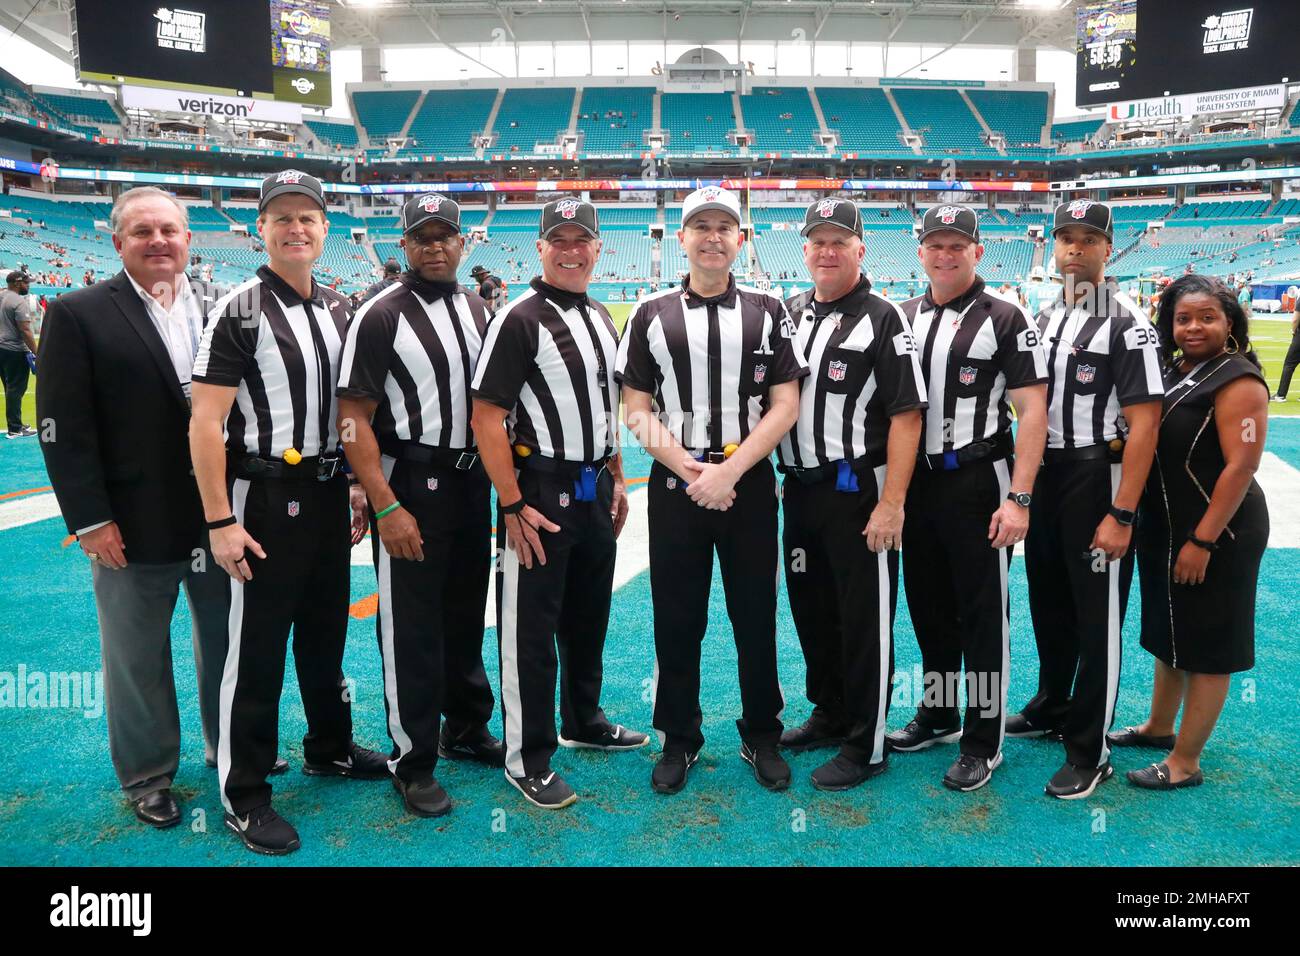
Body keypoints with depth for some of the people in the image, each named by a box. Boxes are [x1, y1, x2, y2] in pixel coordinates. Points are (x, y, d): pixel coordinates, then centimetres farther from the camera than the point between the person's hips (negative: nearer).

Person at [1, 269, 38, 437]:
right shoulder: (19, 301, -17)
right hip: (15, 351, -9)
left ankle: (14, 424, 25)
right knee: (16, 390, -3)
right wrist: (36, 353, -19)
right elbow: (25, 331, -21)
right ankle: (15, 429, 1)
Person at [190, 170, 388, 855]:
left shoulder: (339, 309, 9)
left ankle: (330, 747, 38)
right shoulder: (239, 311, -11)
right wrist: (220, 522, -18)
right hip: (265, 498, -6)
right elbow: (206, 423, -15)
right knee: (257, 645, 3)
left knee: (327, 630, 19)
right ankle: (243, 795, 17)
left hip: (329, 492, 6)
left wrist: (361, 487, 12)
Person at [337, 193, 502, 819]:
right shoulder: (382, 315, -10)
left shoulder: (479, 310, 10)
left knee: (468, 610, 17)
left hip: (472, 479, 6)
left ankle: (467, 730, 35)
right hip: (409, 483, -6)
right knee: (411, 623, 2)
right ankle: (413, 760, 18)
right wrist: (386, 508, -20)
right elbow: (353, 418, -14)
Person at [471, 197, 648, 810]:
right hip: (540, 492, -8)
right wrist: (514, 507, -20)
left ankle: (583, 721, 39)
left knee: (589, 615, 20)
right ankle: (527, 760, 14)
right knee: (530, 628, 1)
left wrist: (616, 480, 16)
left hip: (595, 490, 8)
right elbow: (487, 419, -17)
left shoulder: (601, 319, 12)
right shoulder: (520, 319, -12)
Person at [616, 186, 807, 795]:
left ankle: (762, 737, 26)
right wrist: (690, 470, -12)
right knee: (676, 622, 8)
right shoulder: (652, 315, 5)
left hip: (749, 483, 0)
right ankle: (679, 740, 25)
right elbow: (636, 411, 1)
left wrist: (729, 471, -13)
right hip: (674, 485, 0)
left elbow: (785, 406, -1)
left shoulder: (767, 313, 5)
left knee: (756, 617, 8)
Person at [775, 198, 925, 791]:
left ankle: (865, 747, 15)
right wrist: (780, 475, 10)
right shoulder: (790, 314, 11)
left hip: (858, 492, -6)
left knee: (864, 619, 2)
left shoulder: (882, 320, -8)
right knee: (811, 609, 17)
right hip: (799, 490, 7)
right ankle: (829, 714, 36)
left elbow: (906, 416, -13)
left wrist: (891, 504, -19)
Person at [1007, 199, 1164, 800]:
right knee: (1048, 602, 19)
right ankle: (1052, 707, 39)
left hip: (1097, 479, -7)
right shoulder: (1045, 318, 10)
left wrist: (1121, 515, -21)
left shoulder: (1127, 323, -12)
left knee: (1097, 616, 2)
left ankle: (1089, 751, 14)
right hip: (1044, 475, 7)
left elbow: (1143, 423, -17)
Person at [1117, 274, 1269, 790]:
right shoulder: (1172, 372, 8)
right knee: (1169, 631, 21)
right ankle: (1158, 725, 39)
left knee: (1207, 646, 4)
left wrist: (1203, 541, -23)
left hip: (1216, 533, -8)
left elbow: (1241, 465, -22)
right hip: (1165, 526, 8)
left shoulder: (1237, 381, -15)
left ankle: (1185, 762, 15)